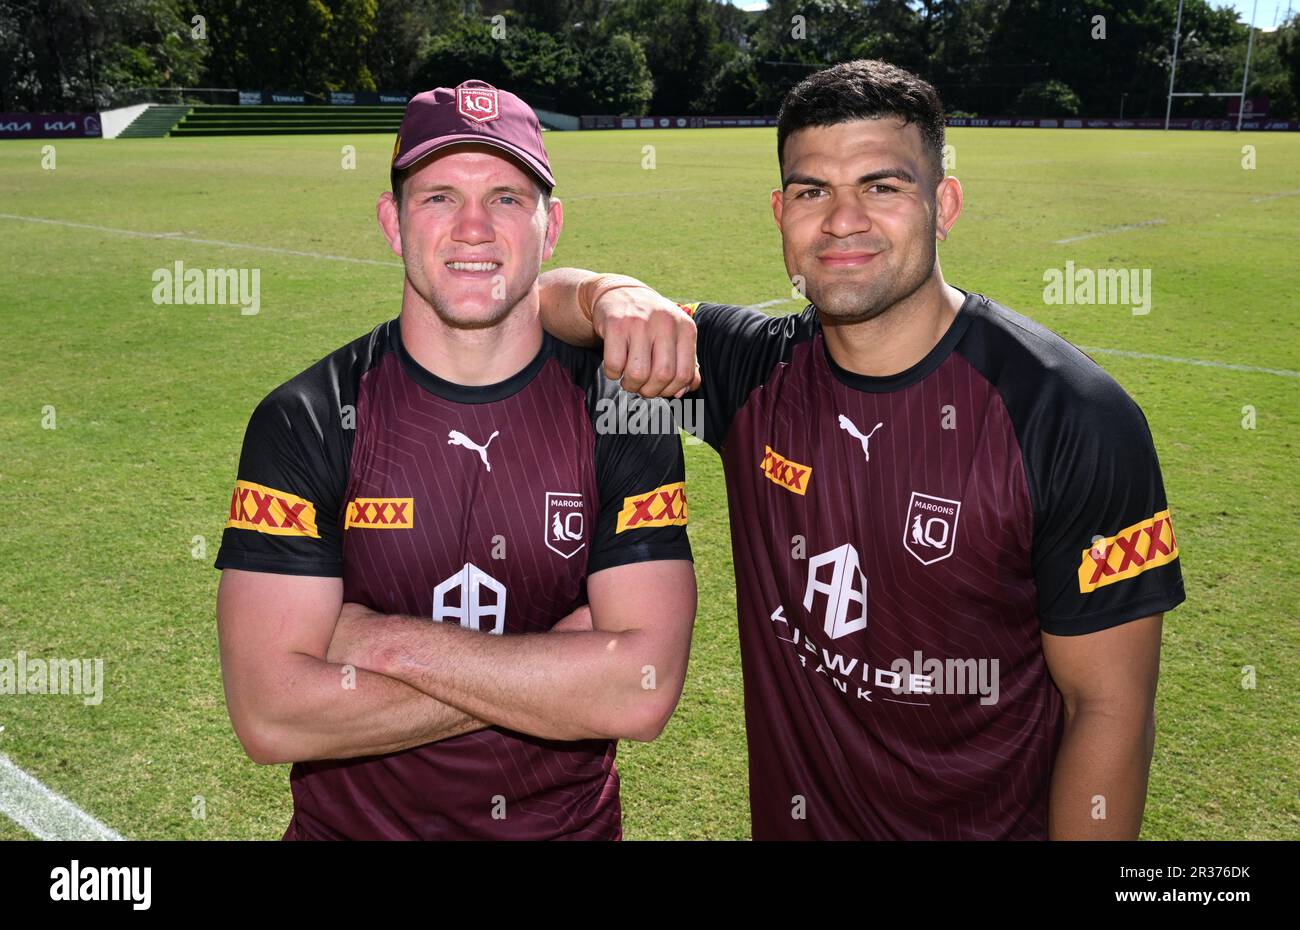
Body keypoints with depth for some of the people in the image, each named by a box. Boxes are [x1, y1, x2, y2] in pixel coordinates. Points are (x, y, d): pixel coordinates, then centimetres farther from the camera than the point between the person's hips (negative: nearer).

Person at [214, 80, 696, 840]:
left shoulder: (624, 414, -12)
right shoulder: (305, 423, -13)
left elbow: (645, 693, -21)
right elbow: (269, 715, -20)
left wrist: (387, 640, -21)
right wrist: (551, 670, -22)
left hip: (572, 822, 1)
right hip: (351, 822, 0)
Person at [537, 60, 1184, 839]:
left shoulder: (1074, 417, -21)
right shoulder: (754, 371, -9)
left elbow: (1109, 710, -16)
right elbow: (543, 298, -5)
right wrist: (613, 296, -26)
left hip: (991, 821, -3)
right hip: (789, 817, 4)